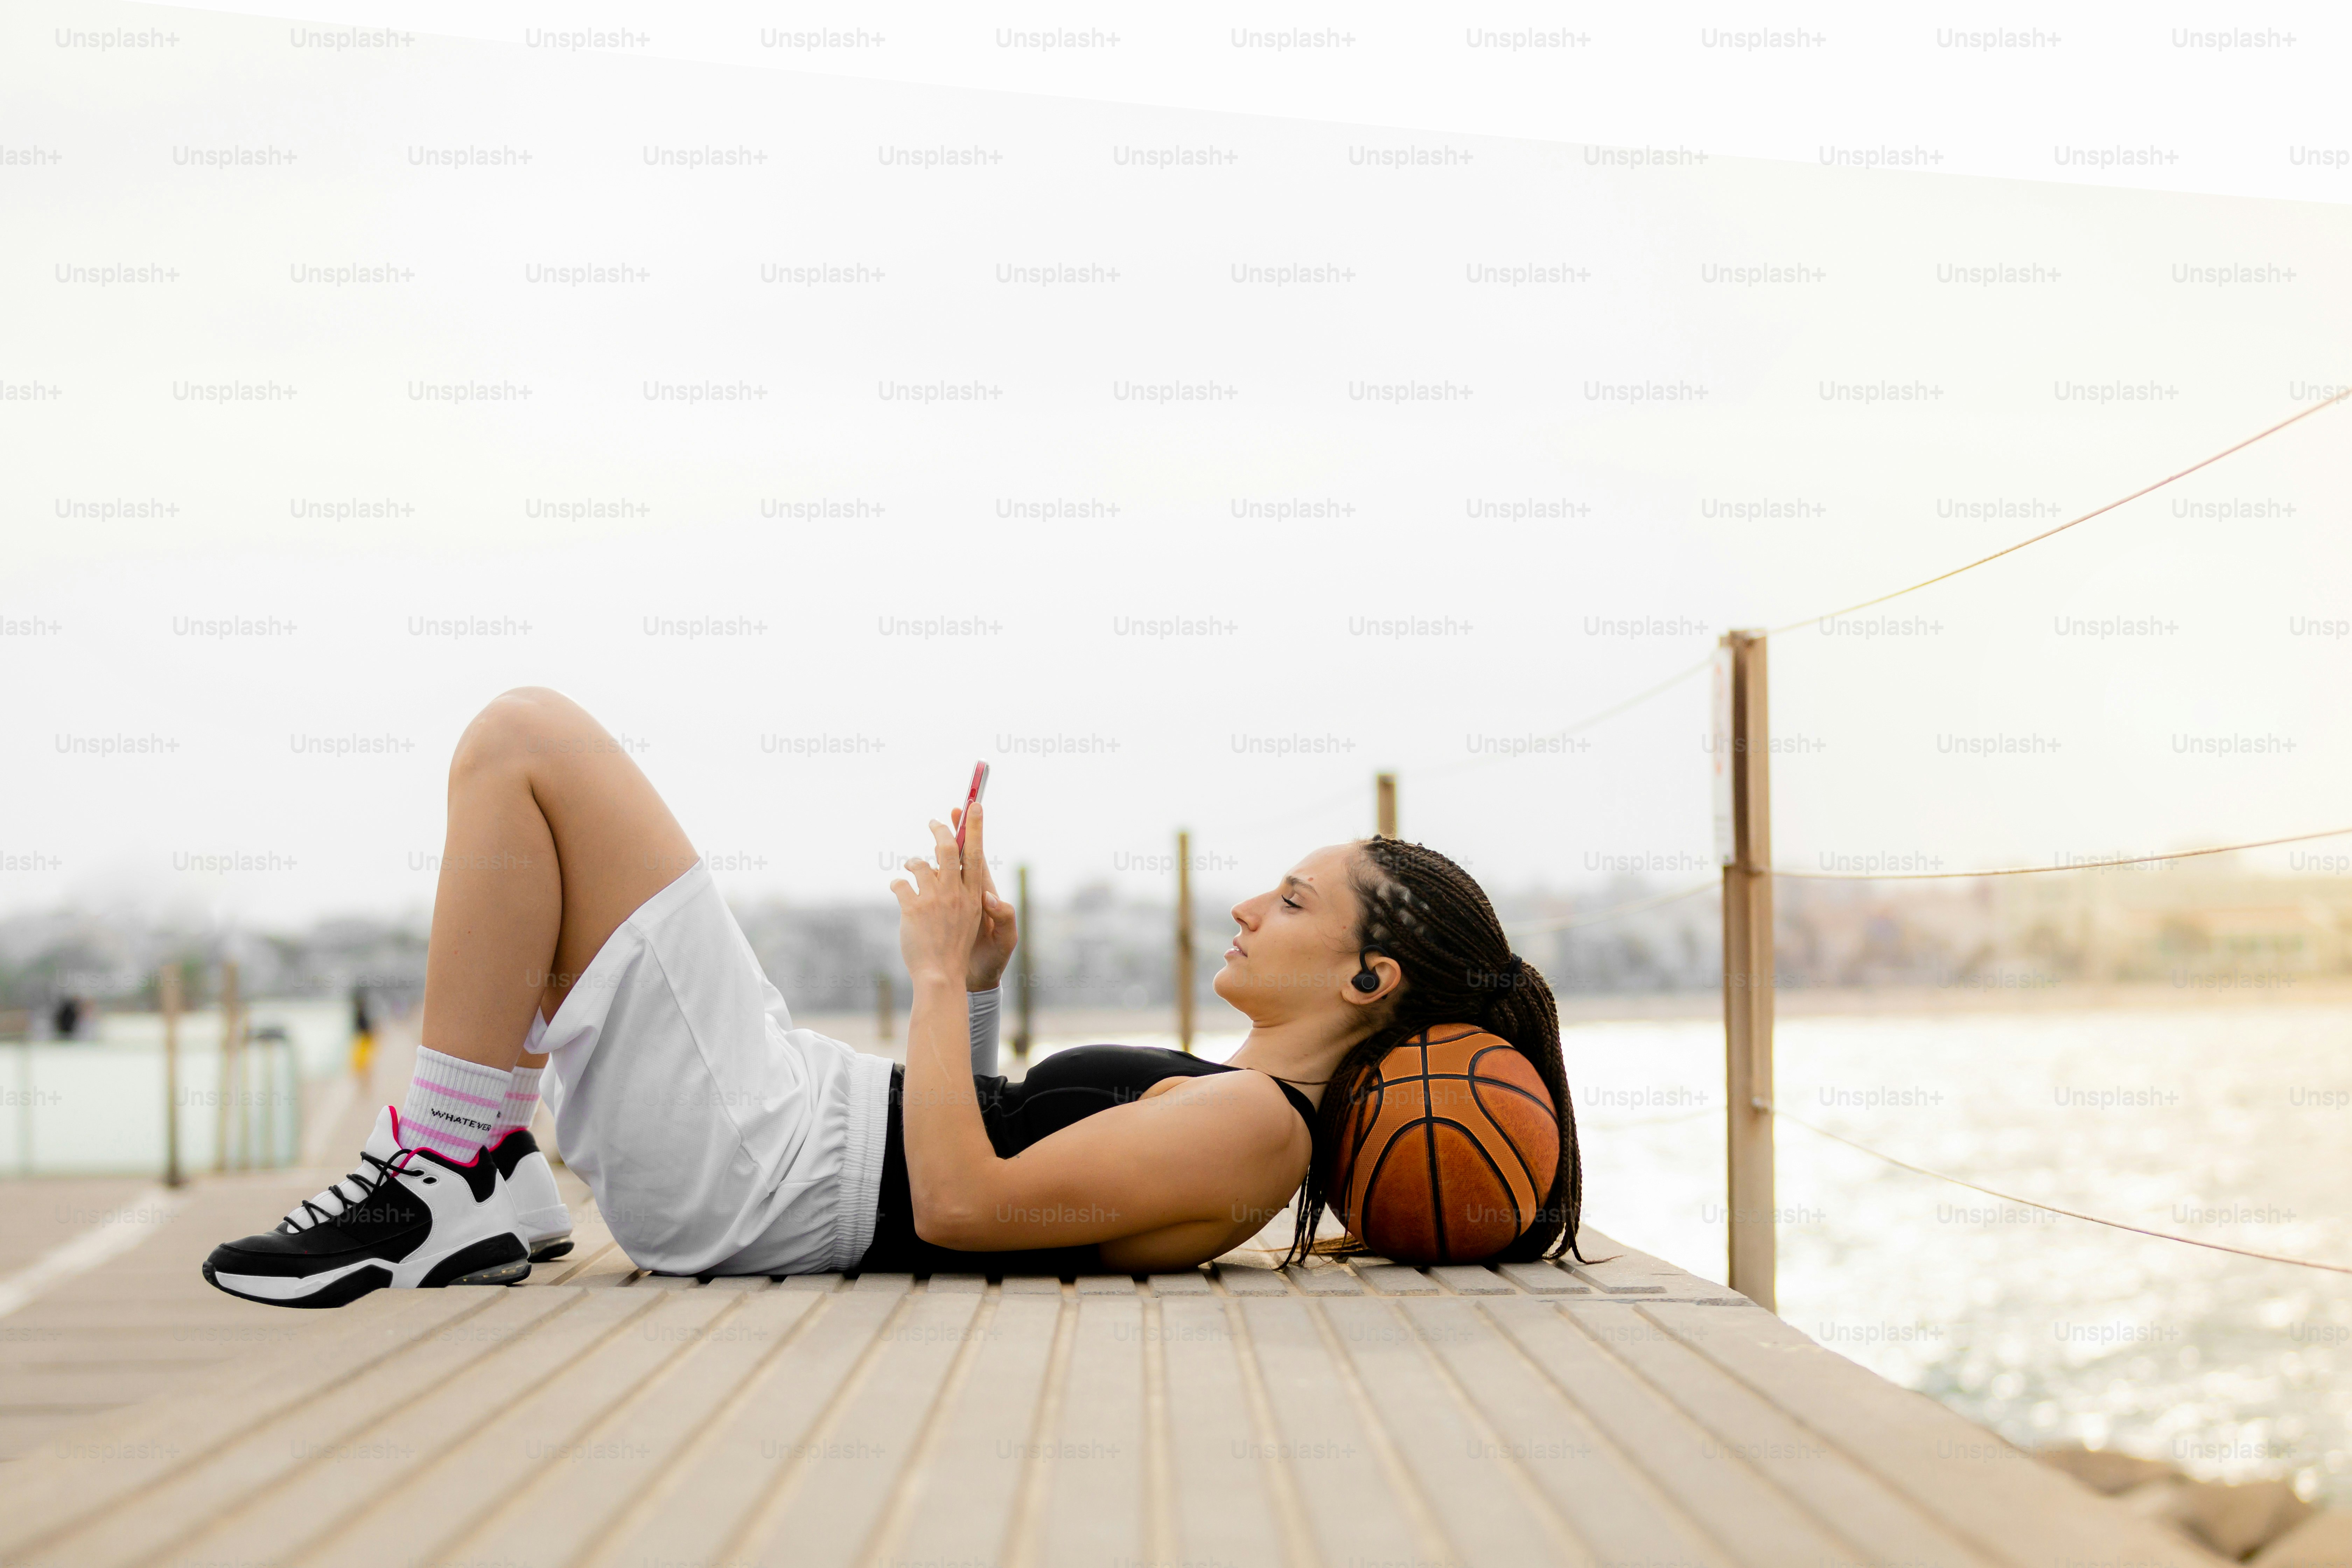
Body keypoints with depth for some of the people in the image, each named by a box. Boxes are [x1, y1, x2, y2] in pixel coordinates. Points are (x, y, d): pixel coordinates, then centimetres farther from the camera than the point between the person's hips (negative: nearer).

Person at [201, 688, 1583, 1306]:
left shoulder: (1255, 1128, -16)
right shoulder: (1248, 1100, 14)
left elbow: (961, 1203, -24)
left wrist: (942, 973, -14)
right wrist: (985, 981, 12)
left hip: (736, 1173, -10)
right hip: (788, 1108, 10)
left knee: (524, 741, -12)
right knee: (525, 759, 19)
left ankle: (448, 1186, -8)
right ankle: (477, 1167, 11)